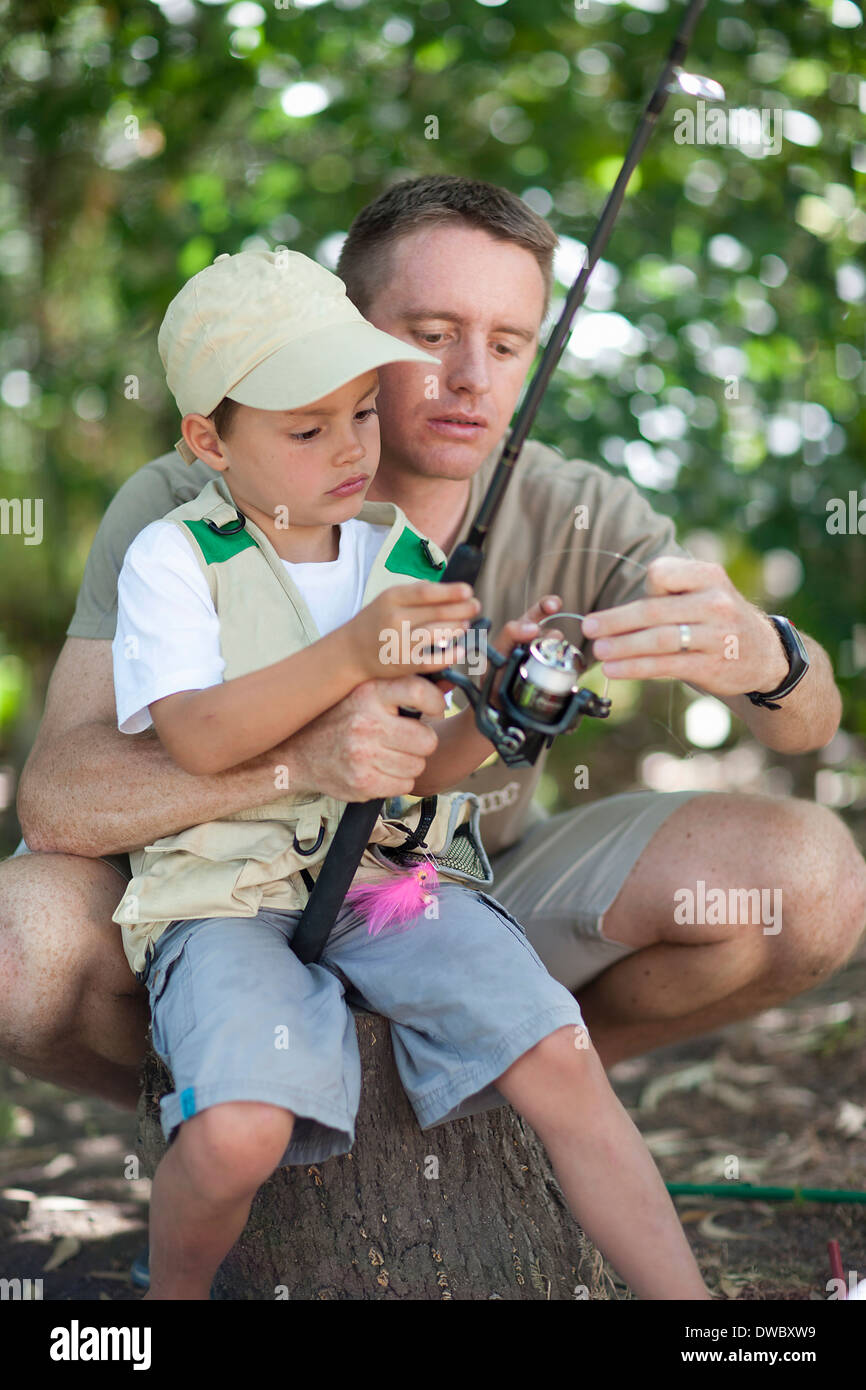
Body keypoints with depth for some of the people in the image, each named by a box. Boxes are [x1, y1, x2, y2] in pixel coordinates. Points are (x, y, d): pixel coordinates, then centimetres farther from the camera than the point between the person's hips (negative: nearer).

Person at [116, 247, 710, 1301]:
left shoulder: (409, 562, 10)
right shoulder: (173, 557, -1)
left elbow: (426, 770, 6)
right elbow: (197, 738, -16)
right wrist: (350, 654, -26)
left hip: (396, 868, 4)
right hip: (227, 884, -3)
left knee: (559, 1061, -18)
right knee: (236, 1133, -29)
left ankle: (684, 1293, -4)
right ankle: (173, 1289, 4)